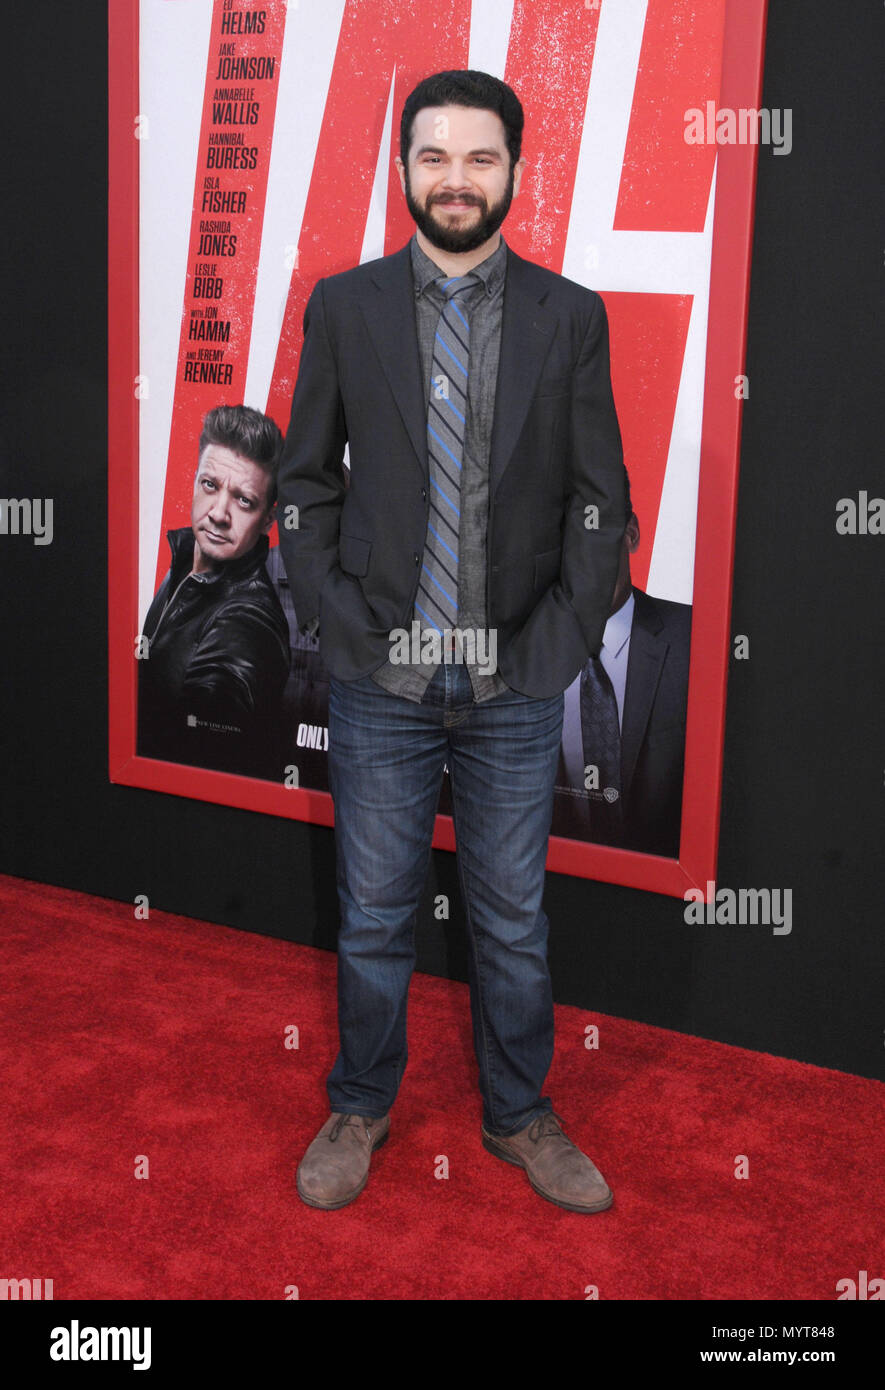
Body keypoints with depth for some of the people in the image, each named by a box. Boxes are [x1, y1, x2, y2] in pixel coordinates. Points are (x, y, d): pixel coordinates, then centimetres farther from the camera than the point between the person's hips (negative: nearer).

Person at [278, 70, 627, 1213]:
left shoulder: (569, 317, 1)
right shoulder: (343, 306, 2)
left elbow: (599, 497, 3)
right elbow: (306, 481, 5)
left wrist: (564, 637, -6)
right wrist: (335, 618, -5)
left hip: (516, 683, 0)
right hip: (380, 679, 0)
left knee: (513, 919, 13)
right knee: (372, 918, 12)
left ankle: (519, 1116, 33)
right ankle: (360, 1108, 33)